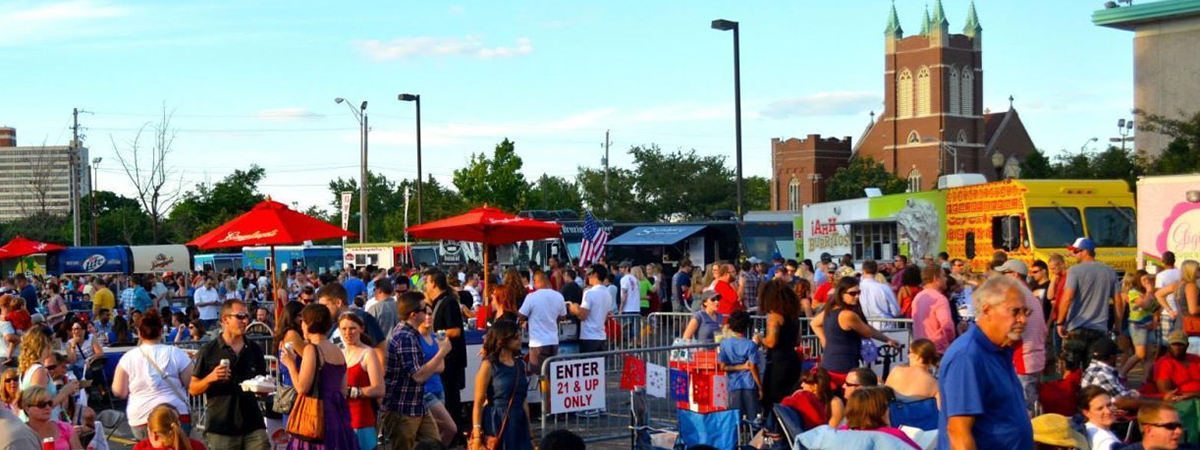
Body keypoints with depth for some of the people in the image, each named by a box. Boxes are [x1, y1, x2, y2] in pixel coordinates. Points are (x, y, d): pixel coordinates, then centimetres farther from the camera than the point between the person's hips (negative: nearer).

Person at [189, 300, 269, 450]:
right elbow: (193, 390, 2)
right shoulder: (208, 351, 1)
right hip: (220, 429, -2)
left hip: (253, 425, 3)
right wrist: (210, 378, -16)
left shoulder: (254, 350, 11)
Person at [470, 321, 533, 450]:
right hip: (496, 425, -6)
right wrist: (477, 433, -16)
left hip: (518, 424, 6)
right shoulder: (489, 365, -7)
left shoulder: (520, 364, 11)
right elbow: (478, 402, -9)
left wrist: (529, 432, 16)